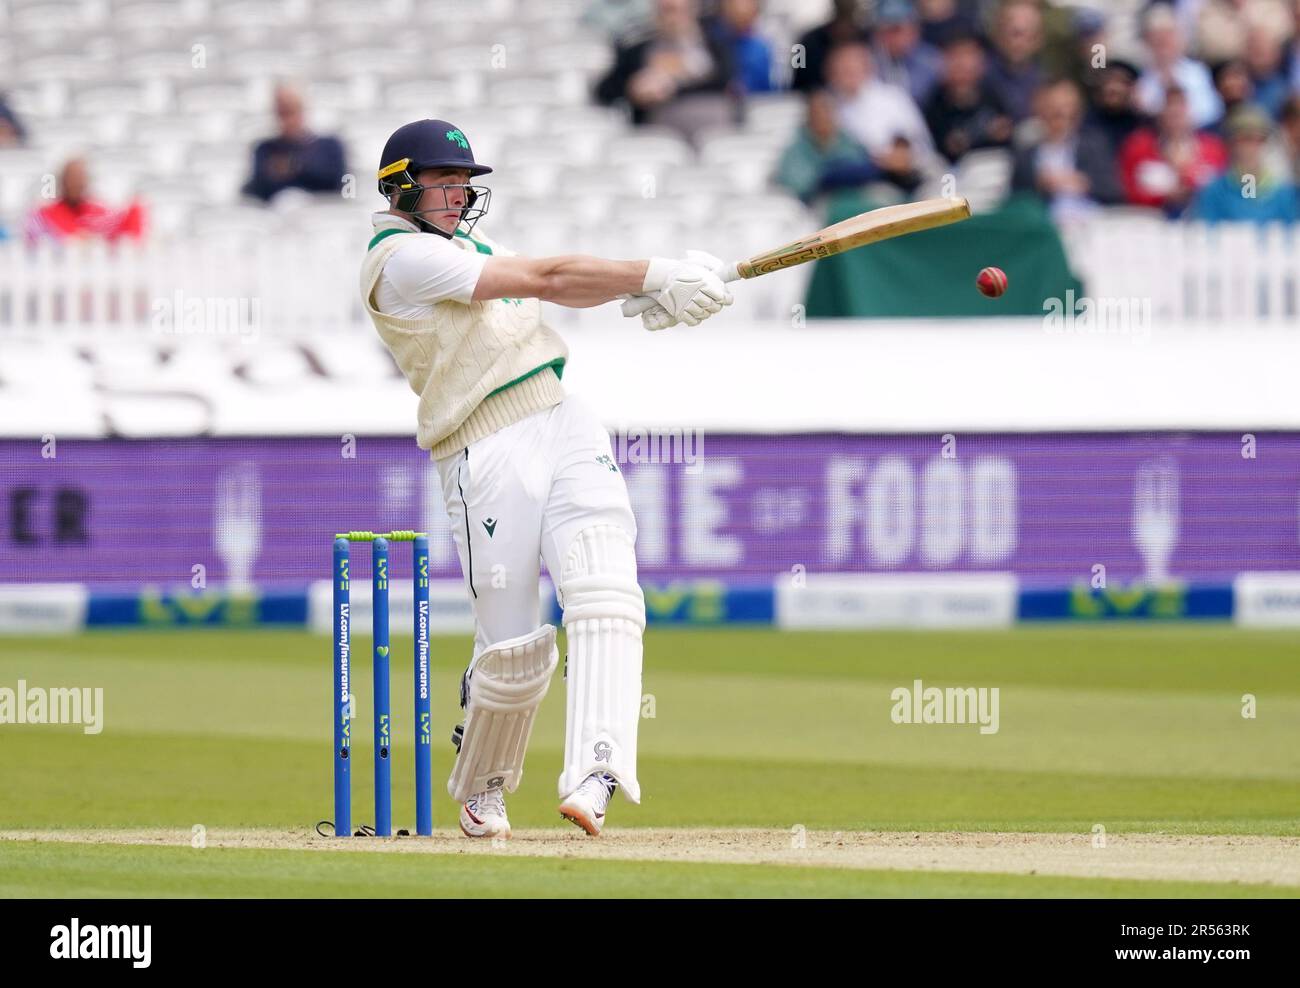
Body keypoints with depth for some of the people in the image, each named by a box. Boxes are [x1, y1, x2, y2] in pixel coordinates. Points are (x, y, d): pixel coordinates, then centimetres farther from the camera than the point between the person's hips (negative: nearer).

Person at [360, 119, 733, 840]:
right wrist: (654, 277, -13)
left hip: (565, 427, 7)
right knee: (512, 647, -3)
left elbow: (558, 285, 12)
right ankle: (481, 790, 24)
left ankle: (593, 777, -29)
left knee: (603, 592, -16)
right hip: (487, 456, -7)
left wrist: (649, 291, -7)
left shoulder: (463, 245, 23)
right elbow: (542, 279, -12)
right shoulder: (402, 258, -7)